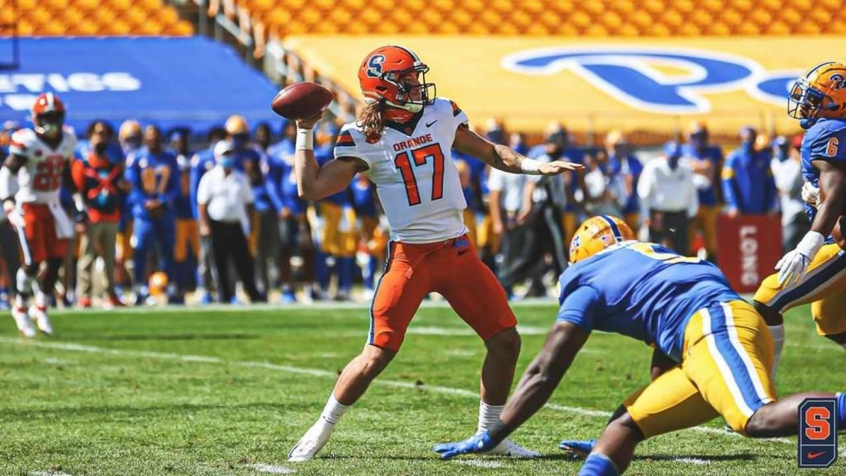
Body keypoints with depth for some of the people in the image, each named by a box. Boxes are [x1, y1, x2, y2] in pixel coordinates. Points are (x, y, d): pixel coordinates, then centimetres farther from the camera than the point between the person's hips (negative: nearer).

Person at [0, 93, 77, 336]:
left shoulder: (67, 140, 3)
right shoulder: (27, 142, -18)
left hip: (52, 206, 6)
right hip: (29, 207, -6)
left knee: (56, 260, 1)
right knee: (33, 262, -8)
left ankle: (41, 308, 19)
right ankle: (20, 309, 14)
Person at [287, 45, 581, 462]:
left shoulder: (441, 115, 3)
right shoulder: (363, 138, -7)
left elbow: (489, 153, 15)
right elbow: (311, 188, -10)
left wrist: (537, 166, 2)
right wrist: (305, 131, -8)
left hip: (458, 251, 4)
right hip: (409, 256, -4)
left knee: (506, 340, 1)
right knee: (378, 354, -8)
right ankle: (321, 430, 9)